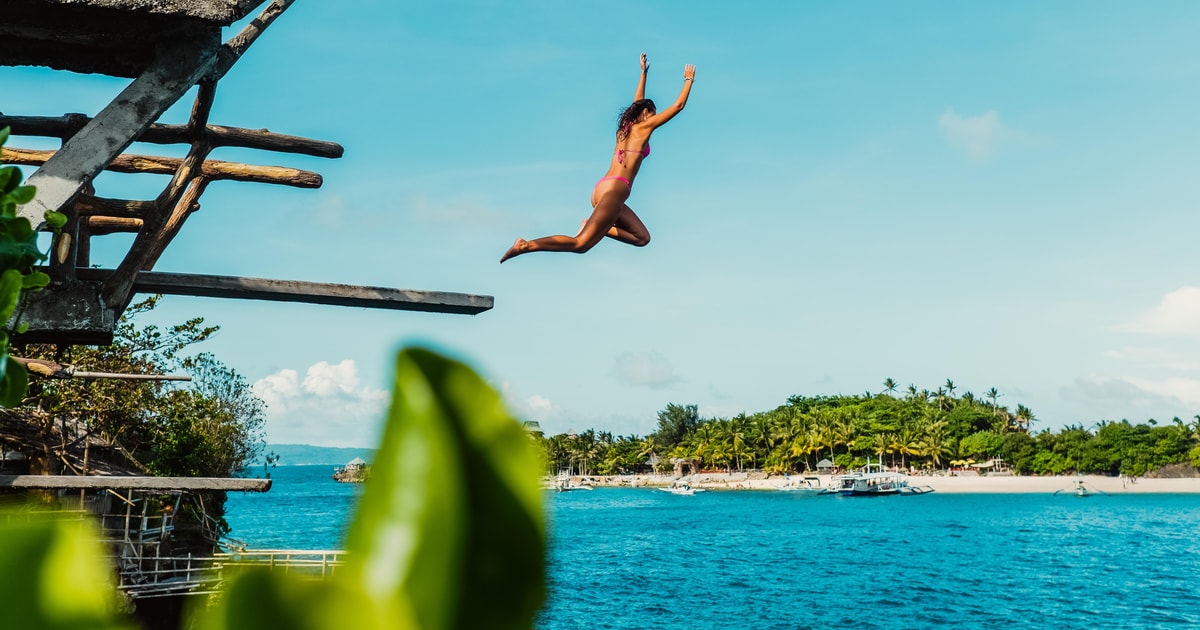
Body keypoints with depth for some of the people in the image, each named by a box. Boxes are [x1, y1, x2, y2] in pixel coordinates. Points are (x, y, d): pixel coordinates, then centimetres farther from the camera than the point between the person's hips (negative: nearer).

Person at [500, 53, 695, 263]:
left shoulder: (628, 126, 21)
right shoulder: (643, 127, 1)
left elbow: (637, 103, 39)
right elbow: (678, 106, 6)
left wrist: (644, 73, 47)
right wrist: (689, 80, 20)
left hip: (603, 189, 10)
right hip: (613, 190, -10)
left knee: (642, 237, 10)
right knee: (580, 244, -17)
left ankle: (594, 226, 0)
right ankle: (526, 245, -25)